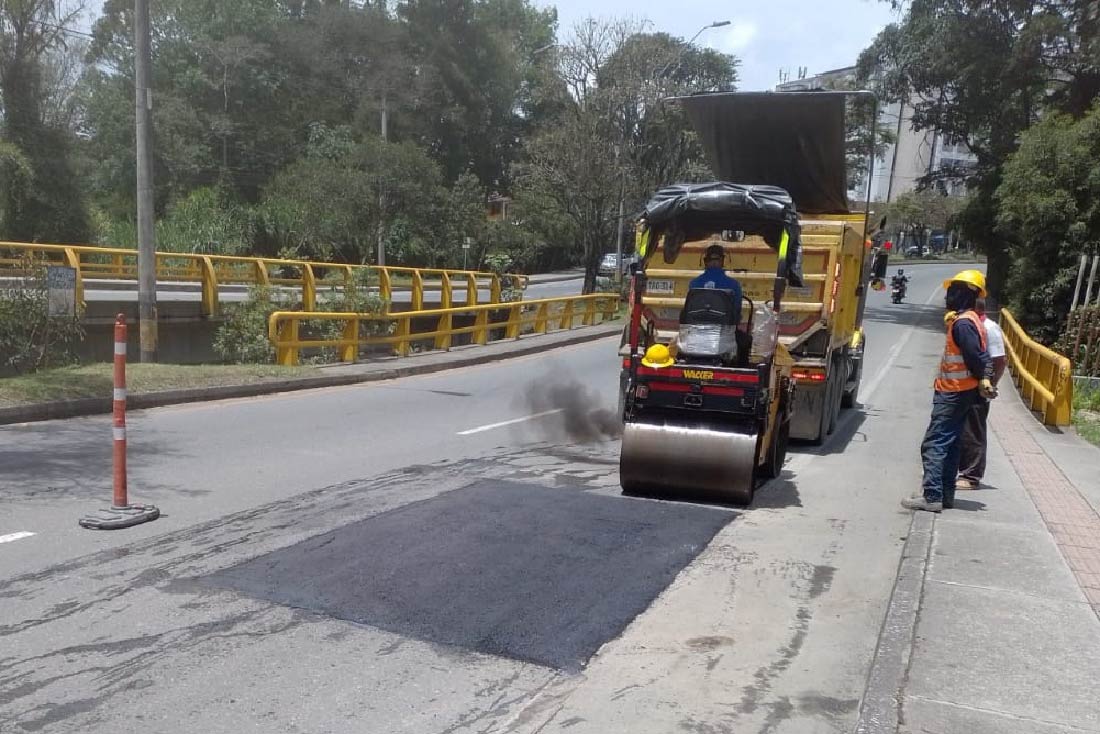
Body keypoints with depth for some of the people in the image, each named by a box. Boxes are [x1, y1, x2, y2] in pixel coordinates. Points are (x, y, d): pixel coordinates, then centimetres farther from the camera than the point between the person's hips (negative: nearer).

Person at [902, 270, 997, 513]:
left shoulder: (962, 323, -18)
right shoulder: (971, 320, 14)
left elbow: (976, 357, -22)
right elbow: (981, 356, 12)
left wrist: (984, 380, -8)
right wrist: (985, 379, 3)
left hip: (953, 393, -10)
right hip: (962, 392, 10)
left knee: (934, 444, -9)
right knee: (949, 445, 14)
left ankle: (931, 496, -11)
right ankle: (945, 494, 19)